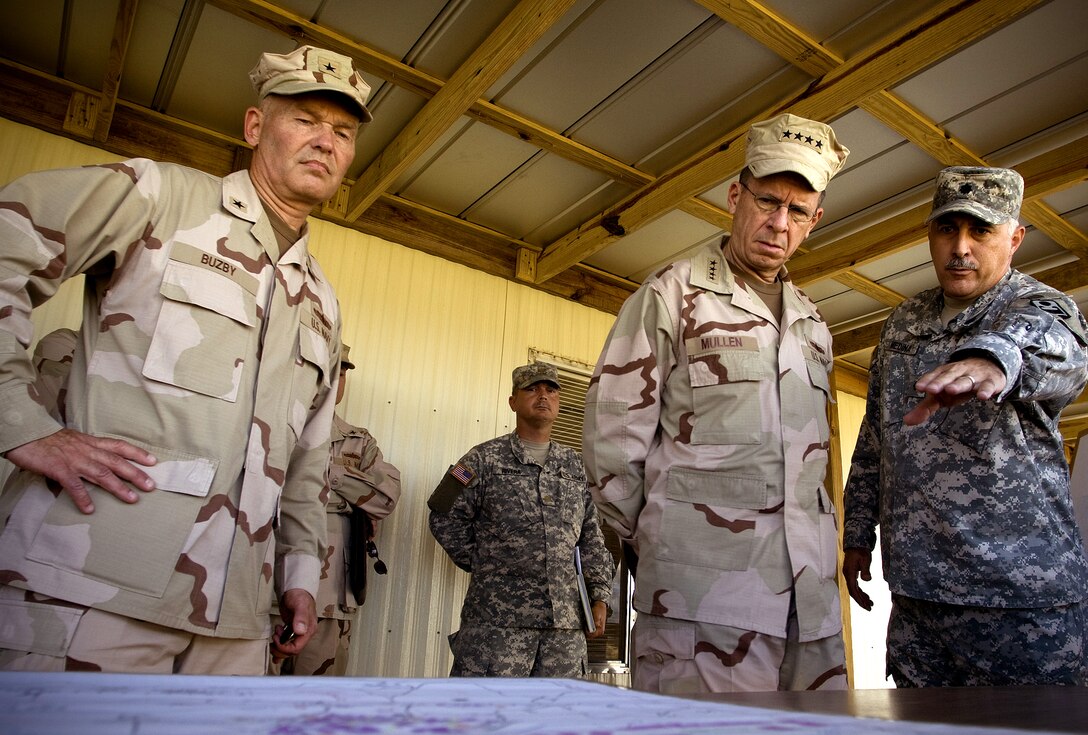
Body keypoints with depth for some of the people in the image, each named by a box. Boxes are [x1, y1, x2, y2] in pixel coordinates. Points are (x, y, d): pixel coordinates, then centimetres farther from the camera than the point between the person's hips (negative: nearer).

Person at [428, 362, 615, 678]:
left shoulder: (576, 466, 14)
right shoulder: (485, 459, 3)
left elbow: (592, 539, 15)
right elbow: (445, 519, 5)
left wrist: (600, 597, 7)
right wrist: (484, 566, 4)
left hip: (566, 620, 4)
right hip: (498, 616, -3)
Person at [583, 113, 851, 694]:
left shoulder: (811, 325, 19)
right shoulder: (671, 296, -1)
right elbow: (611, 435, -5)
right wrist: (649, 540, 2)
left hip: (810, 591, 6)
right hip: (703, 584, -6)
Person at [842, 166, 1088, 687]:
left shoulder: (1042, 307, -4)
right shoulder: (902, 322, 12)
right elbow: (873, 439, 15)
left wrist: (991, 357, -55)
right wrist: (858, 536, 12)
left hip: (1023, 595, -4)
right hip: (915, 591, 5)